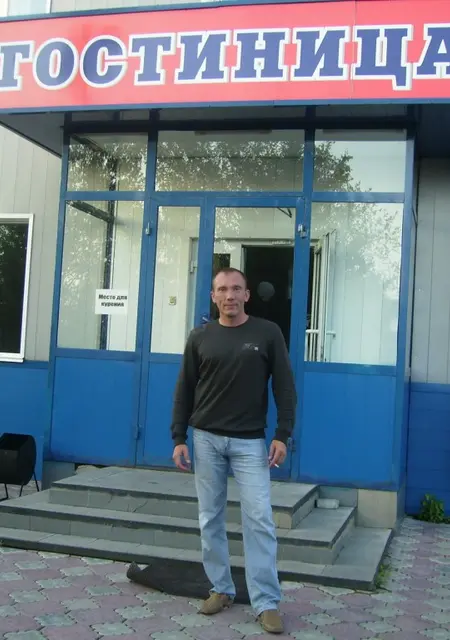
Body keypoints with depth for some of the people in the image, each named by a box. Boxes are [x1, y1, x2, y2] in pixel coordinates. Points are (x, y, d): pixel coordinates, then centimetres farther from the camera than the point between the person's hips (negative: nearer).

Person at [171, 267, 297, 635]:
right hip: (206, 439, 3)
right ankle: (221, 589, 23)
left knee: (259, 519, -6)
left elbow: (284, 387, -1)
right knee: (211, 519, 9)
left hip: (250, 442, -2)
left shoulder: (268, 333, -1)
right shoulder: (200, 338, 4)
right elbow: (185, 391, 6)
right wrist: (179, 438, 0)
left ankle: (266, 602, 1)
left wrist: (283, 435, -8)